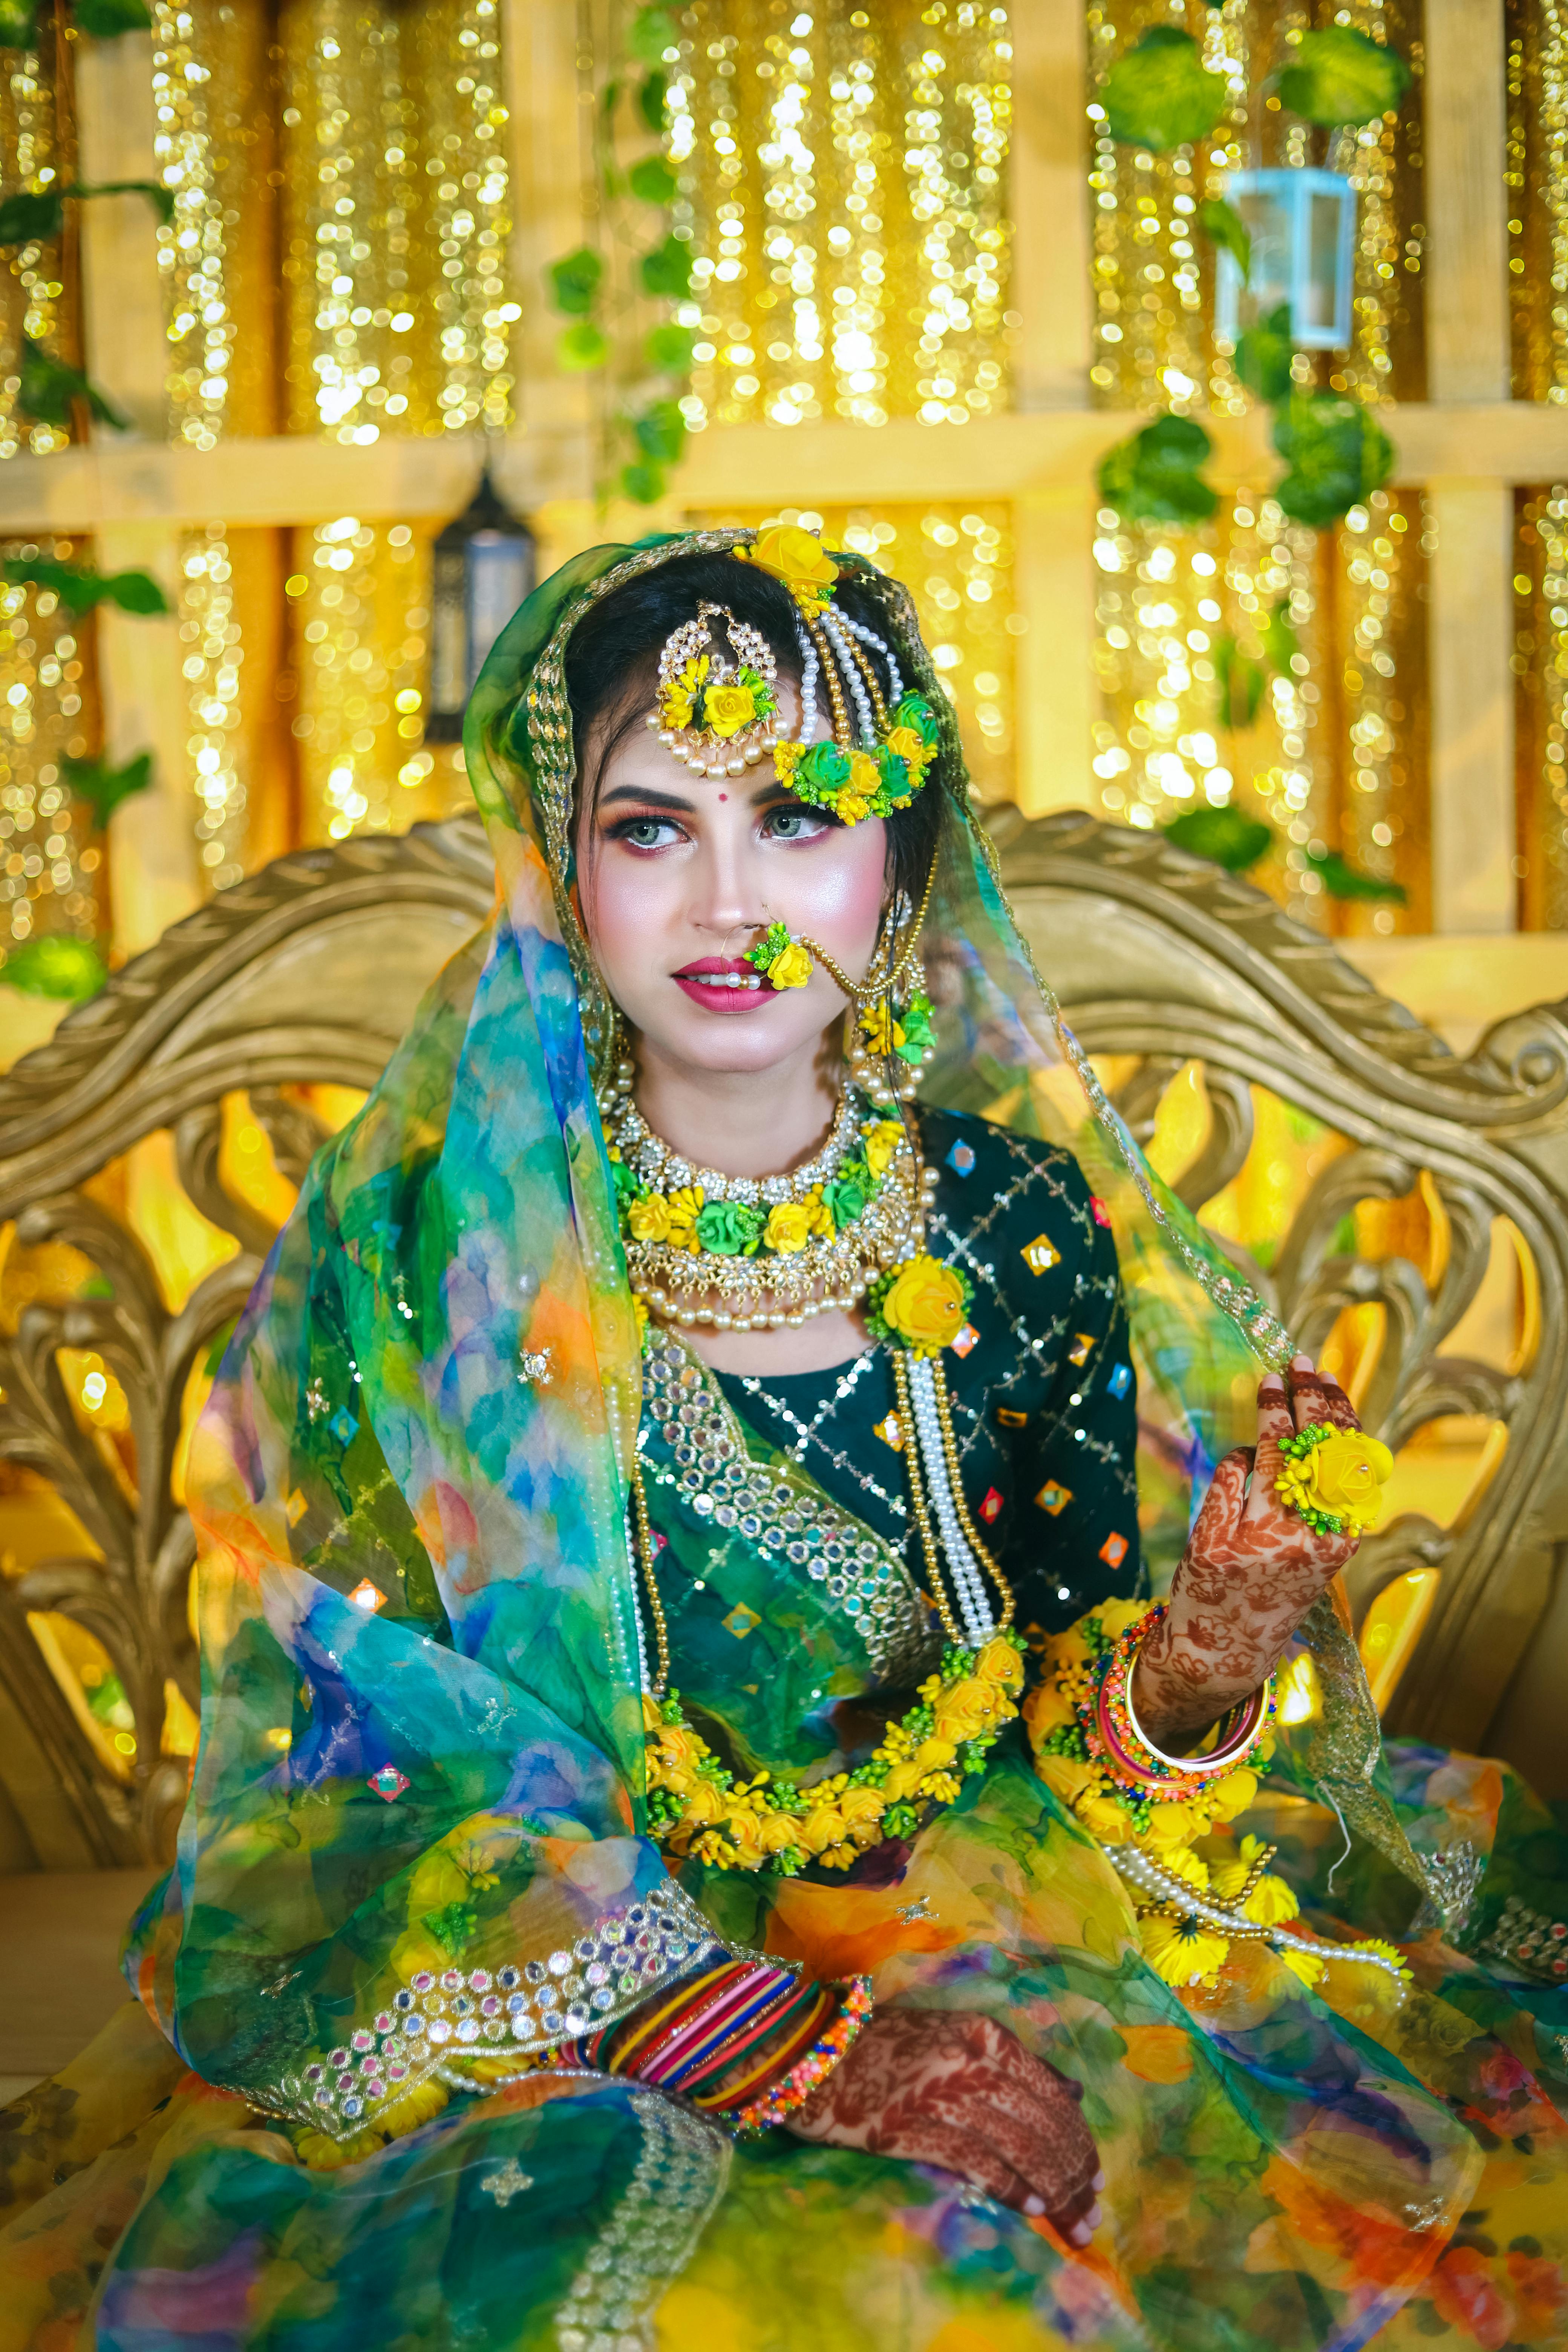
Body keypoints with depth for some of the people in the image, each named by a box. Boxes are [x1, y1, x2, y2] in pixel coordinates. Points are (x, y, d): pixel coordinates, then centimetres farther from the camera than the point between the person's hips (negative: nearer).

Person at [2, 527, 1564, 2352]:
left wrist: (1198, 1673, -19)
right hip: (572, 2034, -3)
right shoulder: (419, 1253, -7)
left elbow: (1082, 1734, 6)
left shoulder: (1021, 1220, 0)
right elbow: (373, 1784, -11)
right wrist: (807, 2049, -23)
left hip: (1000, 1955, 4)